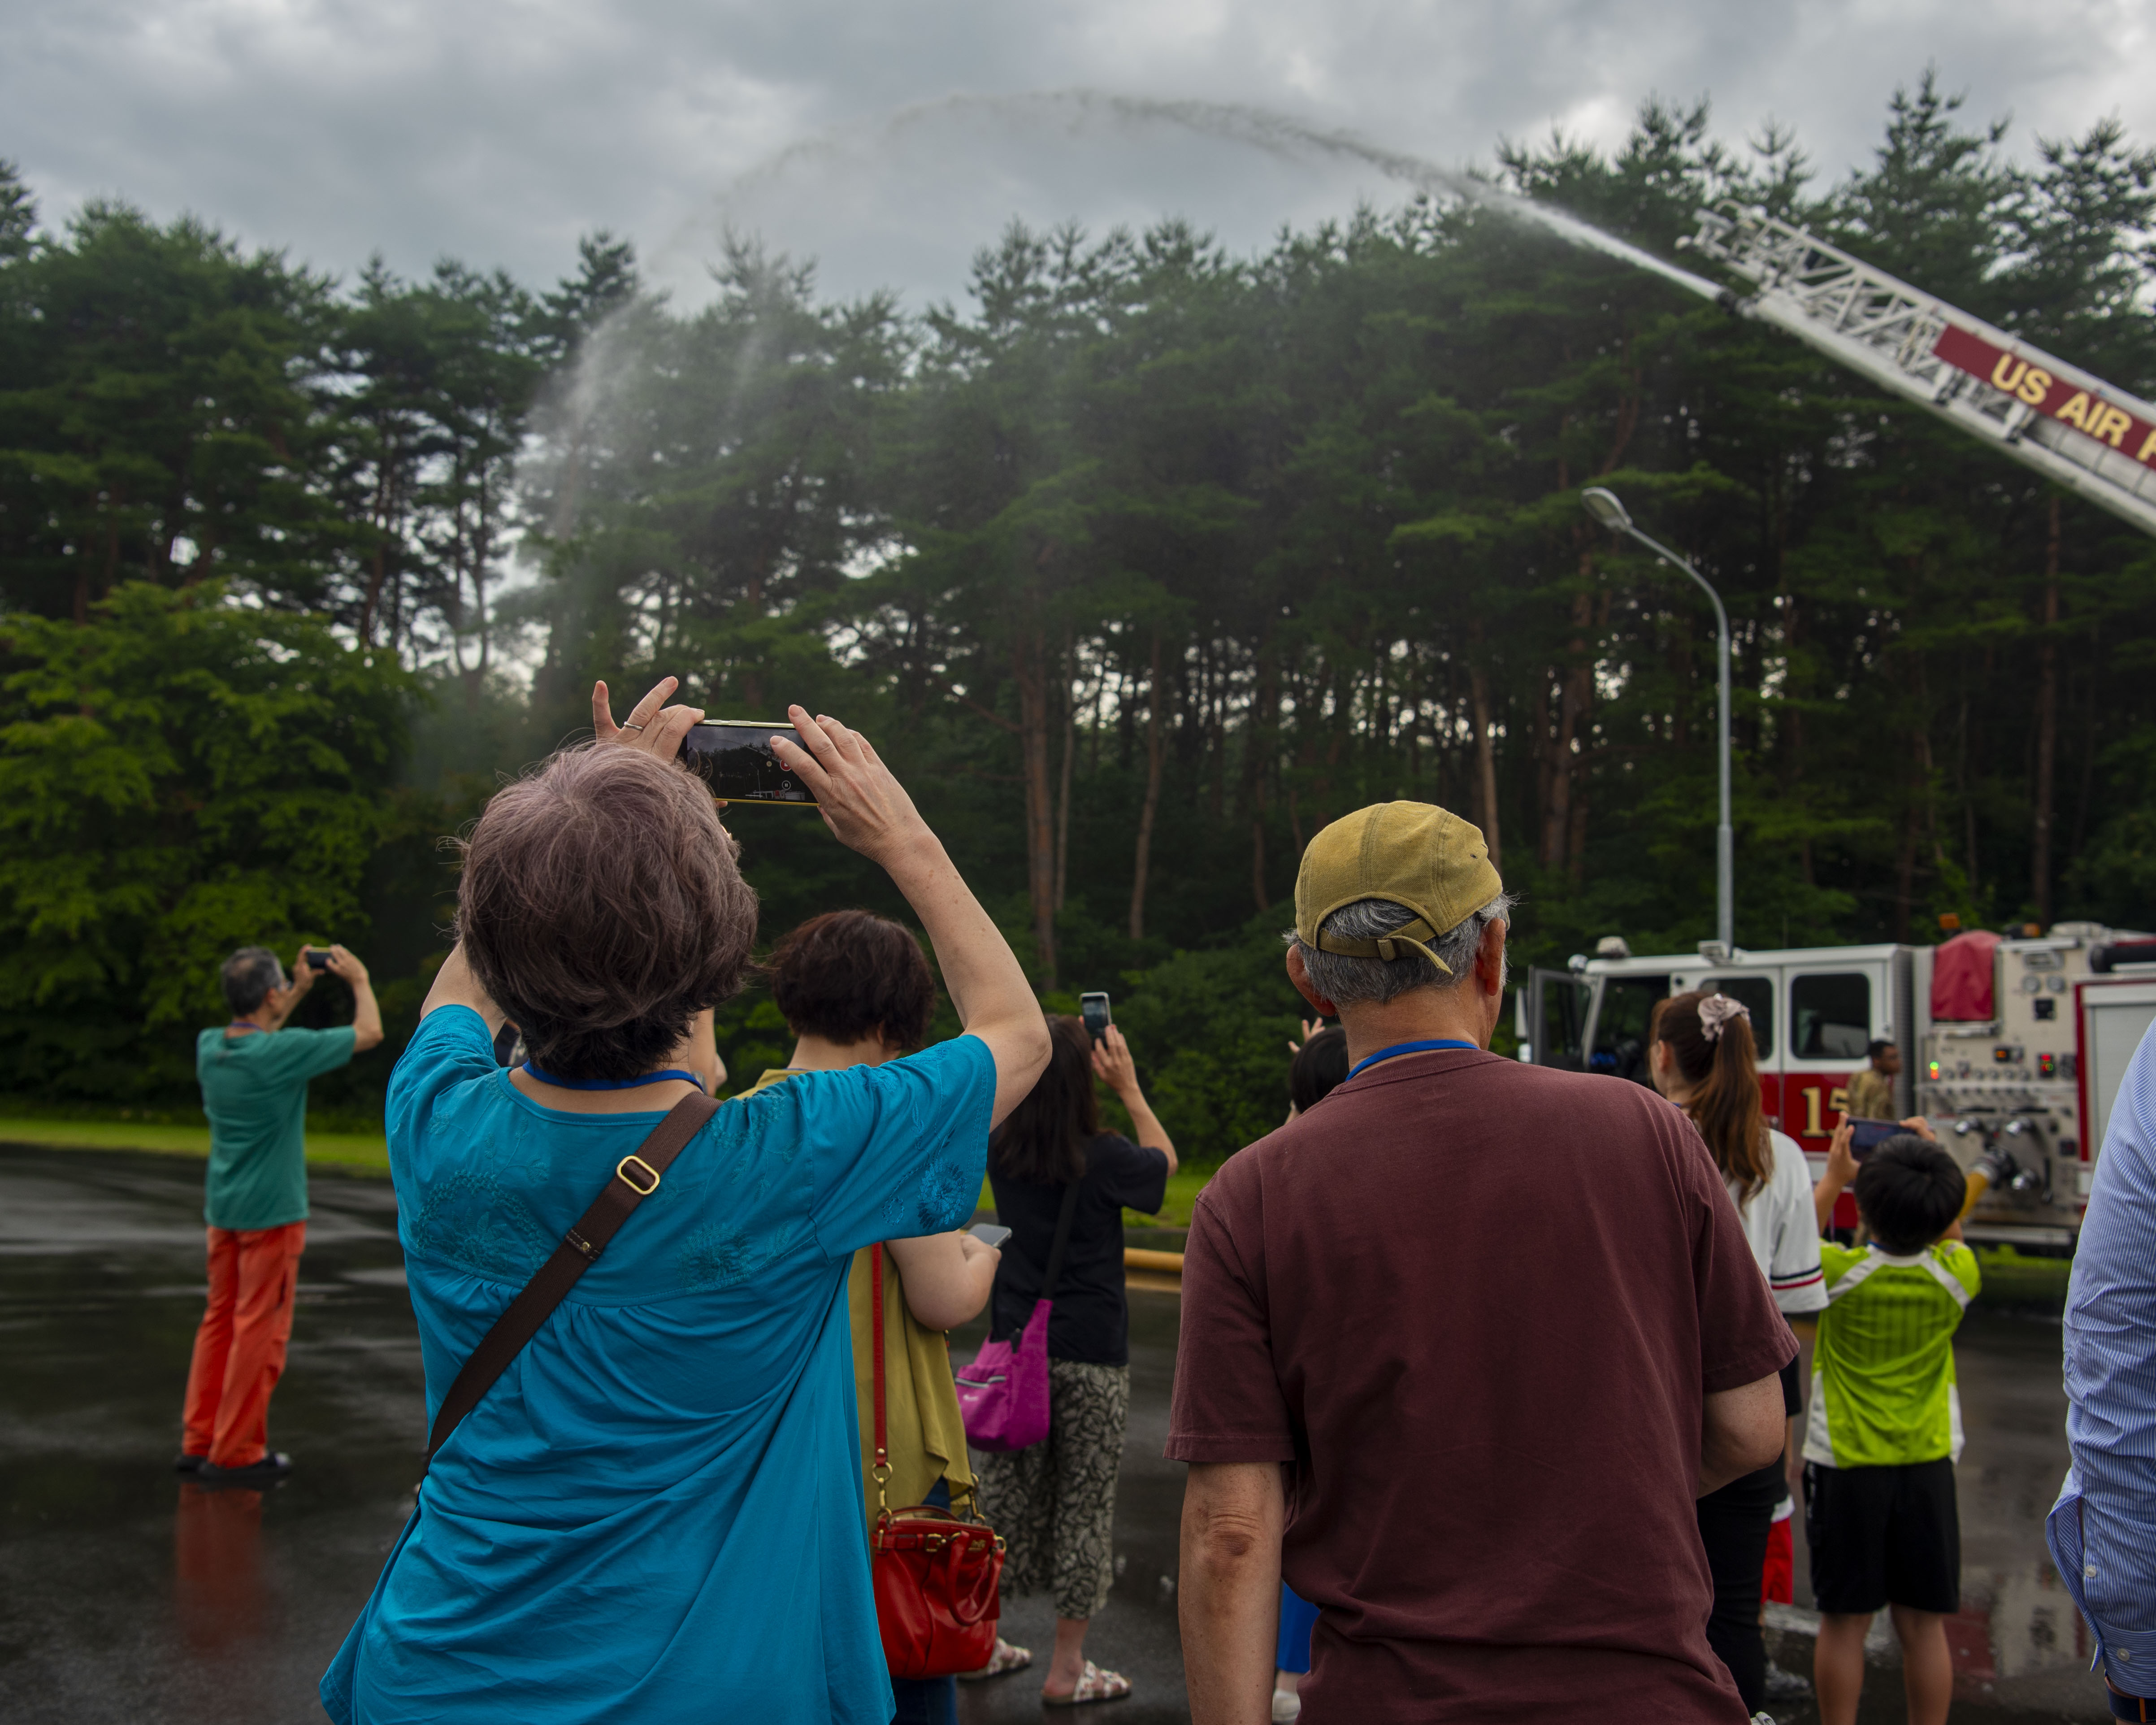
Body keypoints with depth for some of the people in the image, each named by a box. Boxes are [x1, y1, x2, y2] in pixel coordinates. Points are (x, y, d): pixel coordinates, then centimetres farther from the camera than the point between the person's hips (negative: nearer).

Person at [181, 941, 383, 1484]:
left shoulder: (210, 1047, -1)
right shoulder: (285, 1052, -21)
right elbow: (369, 1033, -9)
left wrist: (299, 991, 22)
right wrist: (360, 981, 7)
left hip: (223, 1208, 7)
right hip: (271, 1210, -7)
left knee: (219, 1321, 15)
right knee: (259, 1331, 1)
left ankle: (199, 1441, 20)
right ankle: (235, 1454, 6)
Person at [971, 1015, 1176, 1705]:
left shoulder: (1000, 1152, -3)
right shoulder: (1102, 1158, -16)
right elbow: (1164, 1157, 5)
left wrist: (1062, 1050, 10)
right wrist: (1128, 1086, 2)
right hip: (1090, 1358, -5)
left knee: (1010, 1492, 17)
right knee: (1084, 1505, 6)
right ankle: (1067, 1667, 13)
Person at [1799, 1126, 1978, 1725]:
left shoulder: (1839, 1271, -15)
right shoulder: (1957, 1275, -9)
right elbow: (1951, 1239, 17)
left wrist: (1833, 1176, 14)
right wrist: (1932, 1168, 17)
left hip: (1843, 1465, -2)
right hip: (1928, 1465, 2)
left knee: (1843, 1621, 7)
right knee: (1923, 1624, 10)